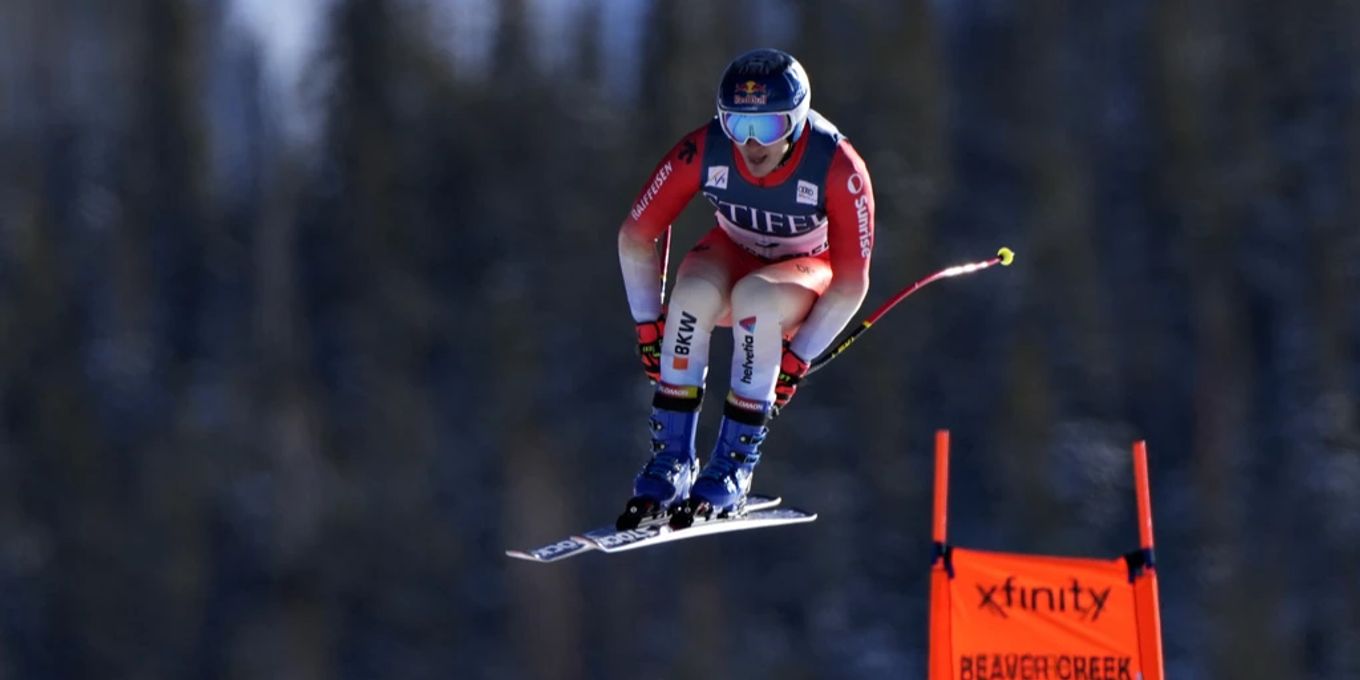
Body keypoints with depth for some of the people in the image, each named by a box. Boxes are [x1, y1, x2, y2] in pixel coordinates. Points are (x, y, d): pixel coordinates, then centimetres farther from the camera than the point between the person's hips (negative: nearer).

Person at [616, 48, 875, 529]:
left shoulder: (838, 170, -32)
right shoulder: (703, 152, -26)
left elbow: (851, 284, -23)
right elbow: (635, 236, -12)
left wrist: (798, 357, -23)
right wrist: (649, 324, -13)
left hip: (807, 273, -2)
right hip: (733, 255, 2)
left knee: (755, 296, -36)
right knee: (695, 290, -34)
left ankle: (734, 467, -25)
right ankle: (670, 462, -24)